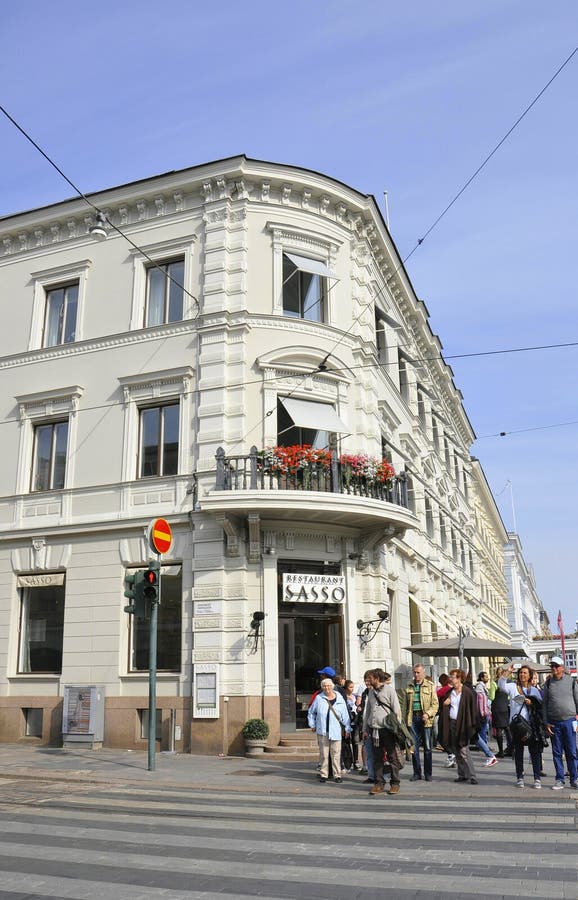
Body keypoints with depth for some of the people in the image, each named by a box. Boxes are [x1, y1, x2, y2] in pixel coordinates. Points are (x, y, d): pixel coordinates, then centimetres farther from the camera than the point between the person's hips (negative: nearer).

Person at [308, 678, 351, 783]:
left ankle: (337, 775, 8)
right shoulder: (318, 698, 3)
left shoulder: (339, 699, 3)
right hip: (322, 732, 1)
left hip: (336, 732, 0)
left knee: (336, 755, -1)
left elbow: (345, 715, 6)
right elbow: (311, 712, 14)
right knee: (324, 754, 7)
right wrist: (312, 725, 10)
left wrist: (347, 728, 4)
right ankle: (324, 774, 16)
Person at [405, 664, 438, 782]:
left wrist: (428, 714, -17)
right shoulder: (409, 686, 11)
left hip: (425, 719, -3)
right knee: (414, 747, 5)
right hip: (413, 718, 3)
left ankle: (428, 773, 14)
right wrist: (405, 718, 0)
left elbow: (435, 704, -2)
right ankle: (417, 773, 15)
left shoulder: (430, 686, 1)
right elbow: (406, 703, 11)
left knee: (427, 747, 4)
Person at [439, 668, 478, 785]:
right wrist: (444, 704, -2)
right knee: (456, 752, 9)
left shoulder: (468, 692, -7)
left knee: (464, 751, -9)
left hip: (462, 725, -6)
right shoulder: (449, 692, 11)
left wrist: (471, 725, -12)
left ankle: (471, 776, -4)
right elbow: (443, 706, 21)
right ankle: (462, 774, 18)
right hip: (451, 723, 6)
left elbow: (473, 709, -7)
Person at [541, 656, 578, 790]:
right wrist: (546, 722, 3)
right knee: (557, 753, 5)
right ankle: (559, 779, 12)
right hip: (554, 723, 2)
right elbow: (544, 704, 8)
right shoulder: (548, 683, 7)